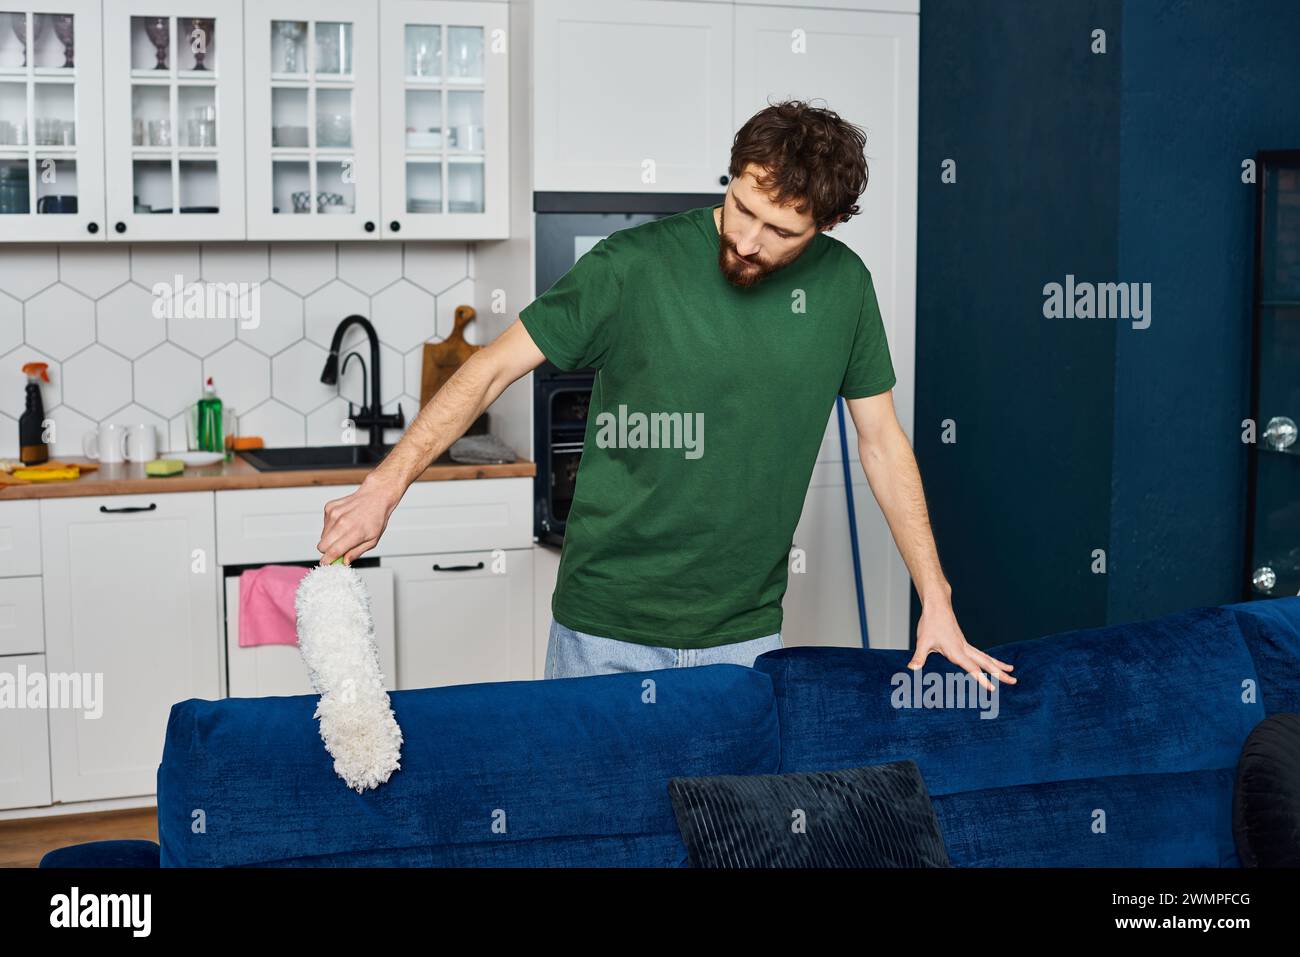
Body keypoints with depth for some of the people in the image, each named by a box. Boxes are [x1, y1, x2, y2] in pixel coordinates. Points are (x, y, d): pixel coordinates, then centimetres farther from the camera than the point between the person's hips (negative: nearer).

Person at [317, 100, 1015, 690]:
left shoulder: (842, 285, -2)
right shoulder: (635, 266, -13)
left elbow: (882, 441, 7)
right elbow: (493, 369, -9)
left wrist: (936, 604, 5)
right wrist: (383, 489, -19)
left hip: (746, 635, 3)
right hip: (608, 633, -2)